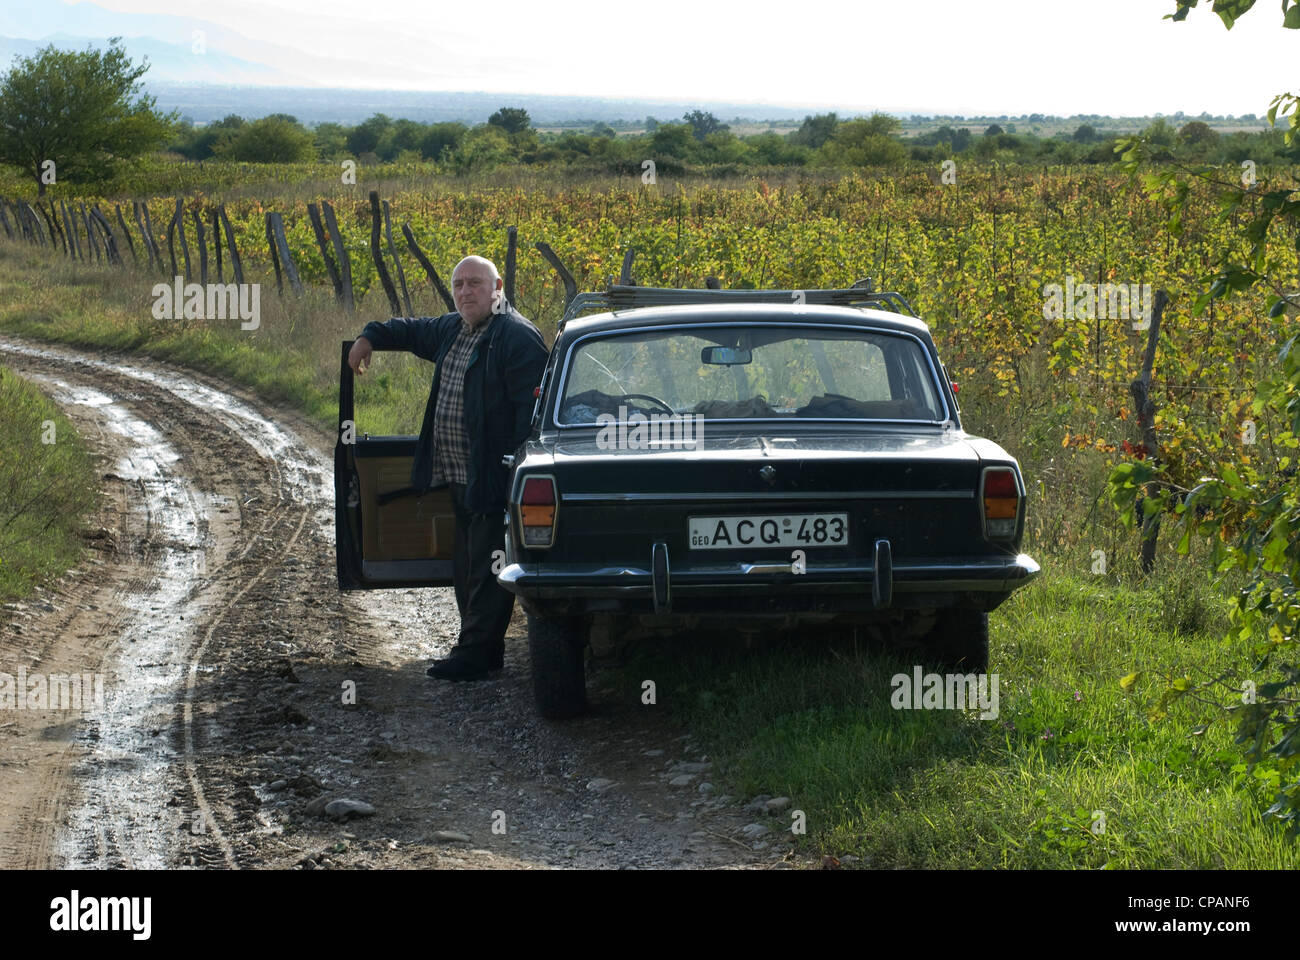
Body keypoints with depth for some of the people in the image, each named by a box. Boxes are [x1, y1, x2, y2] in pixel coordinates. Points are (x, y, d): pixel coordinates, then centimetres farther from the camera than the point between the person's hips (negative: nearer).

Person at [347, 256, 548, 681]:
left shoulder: (518, 337, -14)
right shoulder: (452, 330, 14)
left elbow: (531, 408, -19)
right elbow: (413, 331, 38)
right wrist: (371, 336, 24)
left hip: (493, 481, -10)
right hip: (458, 478, 10)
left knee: (486, 569, -5)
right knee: (466, 568, 13)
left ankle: (474, 654, -2)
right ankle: (478, 650, 20)